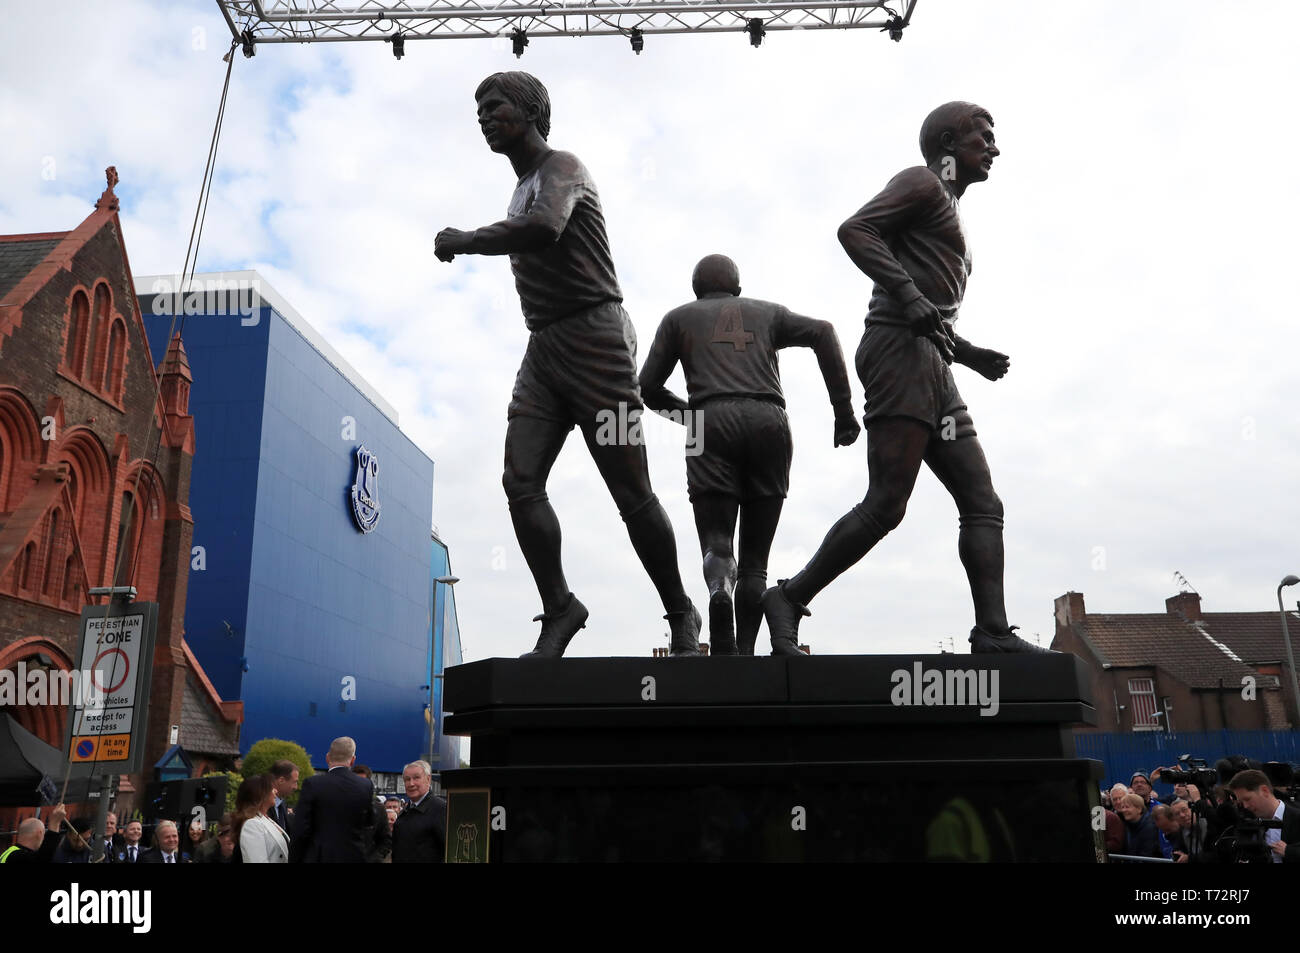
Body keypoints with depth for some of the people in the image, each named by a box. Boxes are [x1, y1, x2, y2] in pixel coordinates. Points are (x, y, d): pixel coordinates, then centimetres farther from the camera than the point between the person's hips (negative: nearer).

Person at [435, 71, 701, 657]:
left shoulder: (561, 168, -5)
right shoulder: (523, 189, 25)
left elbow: (543, 229, -27)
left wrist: (463, 241, -14)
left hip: (593, 335, -8)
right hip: (542, 349, 9)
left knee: (631, 492, -6)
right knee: (520, 481, -10)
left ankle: (681, 615, 8)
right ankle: (558, 609, -5)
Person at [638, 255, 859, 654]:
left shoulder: (679, 317, 23)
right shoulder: (767, 312, 26)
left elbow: (649, 387, 17)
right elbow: (822, 333, 9)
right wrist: (843, 407, 4)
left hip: (712, 423, -1)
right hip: (769, 421, 1)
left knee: (716, 543, -3)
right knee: (754, 560, 7)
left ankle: (720, 590, -36)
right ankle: (745, 653, -6)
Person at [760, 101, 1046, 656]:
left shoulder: (948, 217, 33)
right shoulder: (922, 183, 5)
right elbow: (855, 230, -14)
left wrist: (969, 353, 19)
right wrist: (909, 297, -22)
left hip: (930, 366, 10)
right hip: (899, 349, -10)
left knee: (982, 503, 0)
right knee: (885, 505, -15)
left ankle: (993, 632, -5)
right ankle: (790, 599, -6)